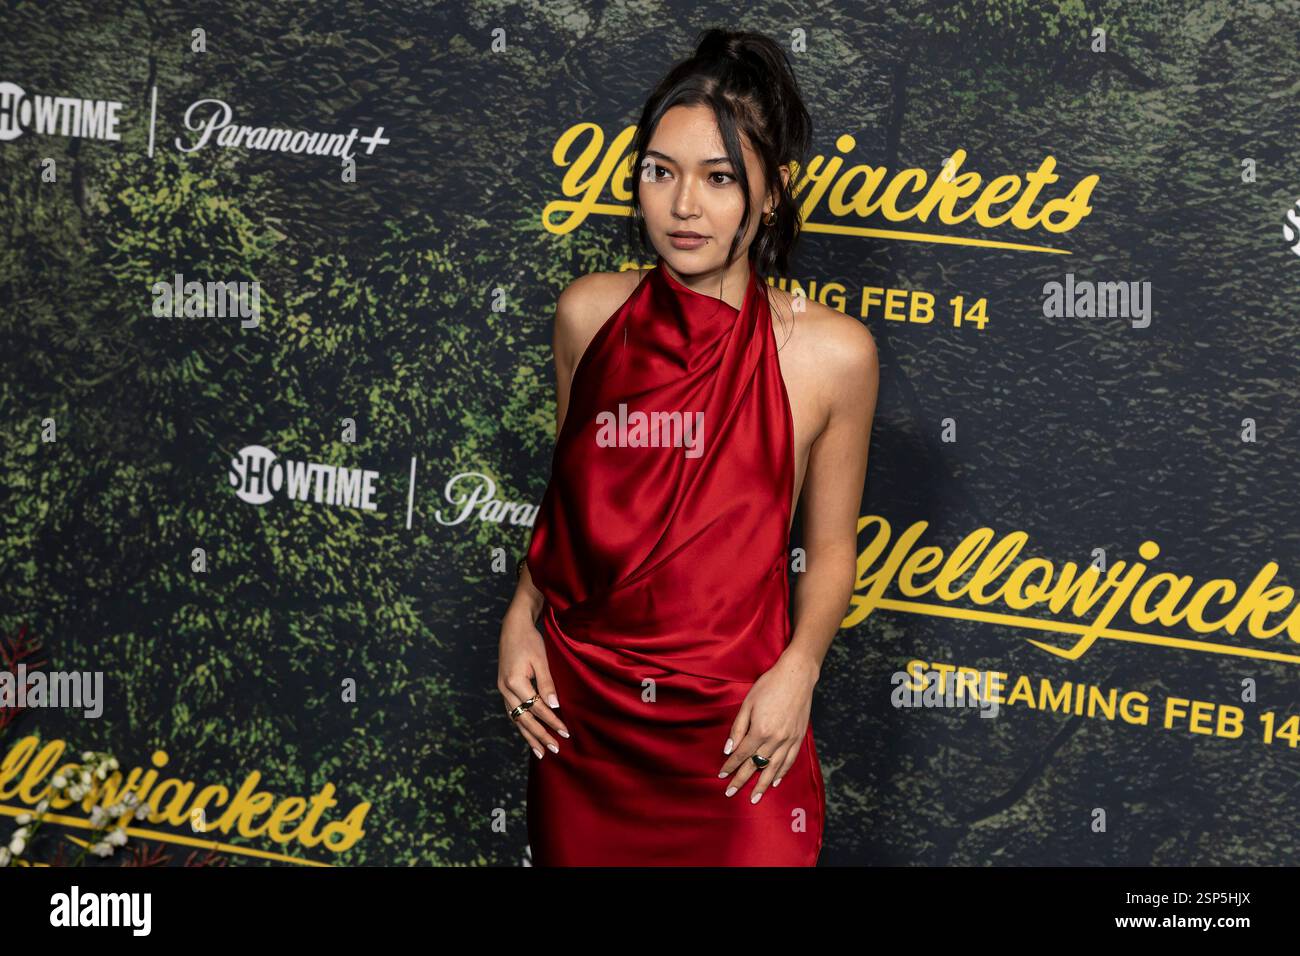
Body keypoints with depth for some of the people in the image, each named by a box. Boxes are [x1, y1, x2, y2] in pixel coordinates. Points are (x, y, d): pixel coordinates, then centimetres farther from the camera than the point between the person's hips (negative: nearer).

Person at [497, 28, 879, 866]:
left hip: (733, 730, -3)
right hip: (578, 711, 3)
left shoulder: (831, 354, -8)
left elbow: (831, 546, 2)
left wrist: (798, 666, -13)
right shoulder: (590, 314, 1)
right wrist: (523, 616, 2)